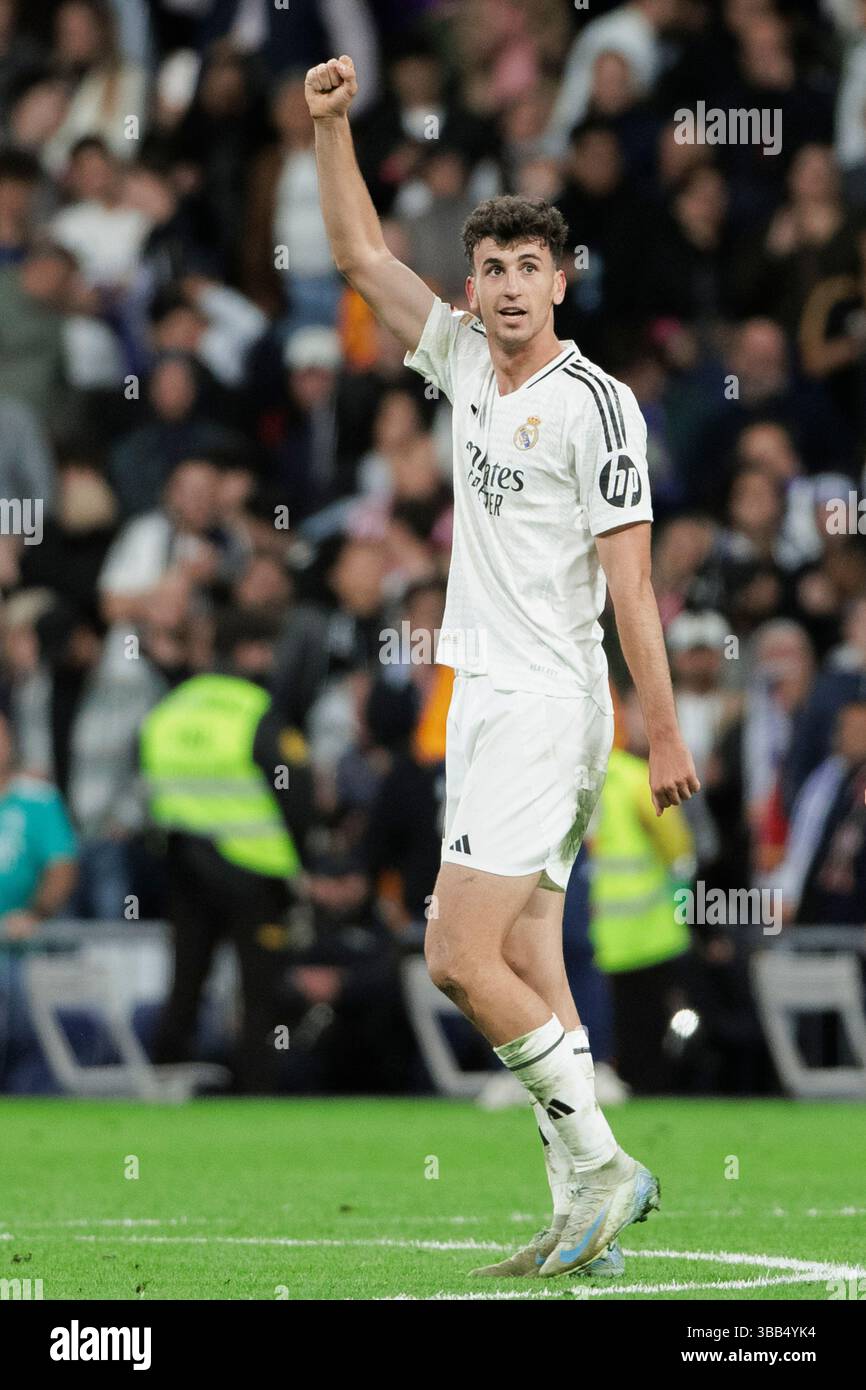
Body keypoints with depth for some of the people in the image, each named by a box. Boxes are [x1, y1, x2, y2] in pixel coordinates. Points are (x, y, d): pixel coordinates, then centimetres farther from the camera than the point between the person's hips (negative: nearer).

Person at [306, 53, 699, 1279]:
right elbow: (361, 256, 19)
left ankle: (601, 1164, -9)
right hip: (484, 701, 8)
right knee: (525, 970, 5)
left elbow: (631, 579, -15)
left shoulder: (594, 405, -12)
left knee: (461, 959, -15)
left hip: (548, 706, -8)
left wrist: (665, 736, -17)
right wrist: (332, 126, 9)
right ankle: (585, 1213, 6)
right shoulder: (467, 361, 9)